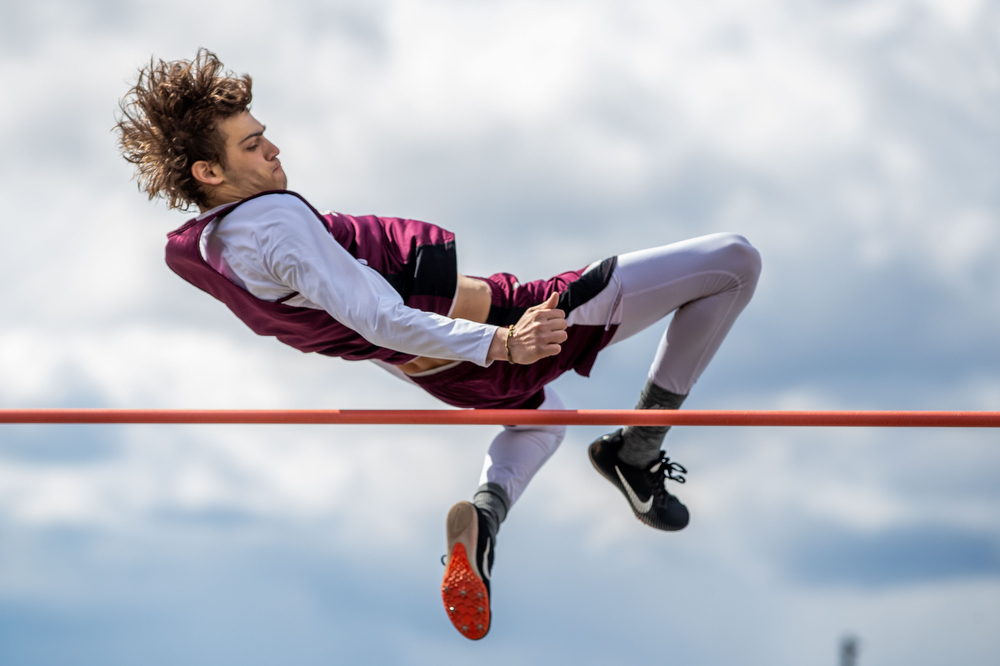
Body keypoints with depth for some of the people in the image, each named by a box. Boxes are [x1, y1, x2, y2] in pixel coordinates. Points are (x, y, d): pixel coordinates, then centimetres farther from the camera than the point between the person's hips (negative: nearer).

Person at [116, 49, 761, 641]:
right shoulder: (277, 219, -26)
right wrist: (499, 343, -35)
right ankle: (637, 449, 8)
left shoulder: (200, 245, 2)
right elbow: (380, 320, -32)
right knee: (736, 261, -3)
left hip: (452, 376, 10)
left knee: (540, 414, 47)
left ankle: (485, 514, 12)